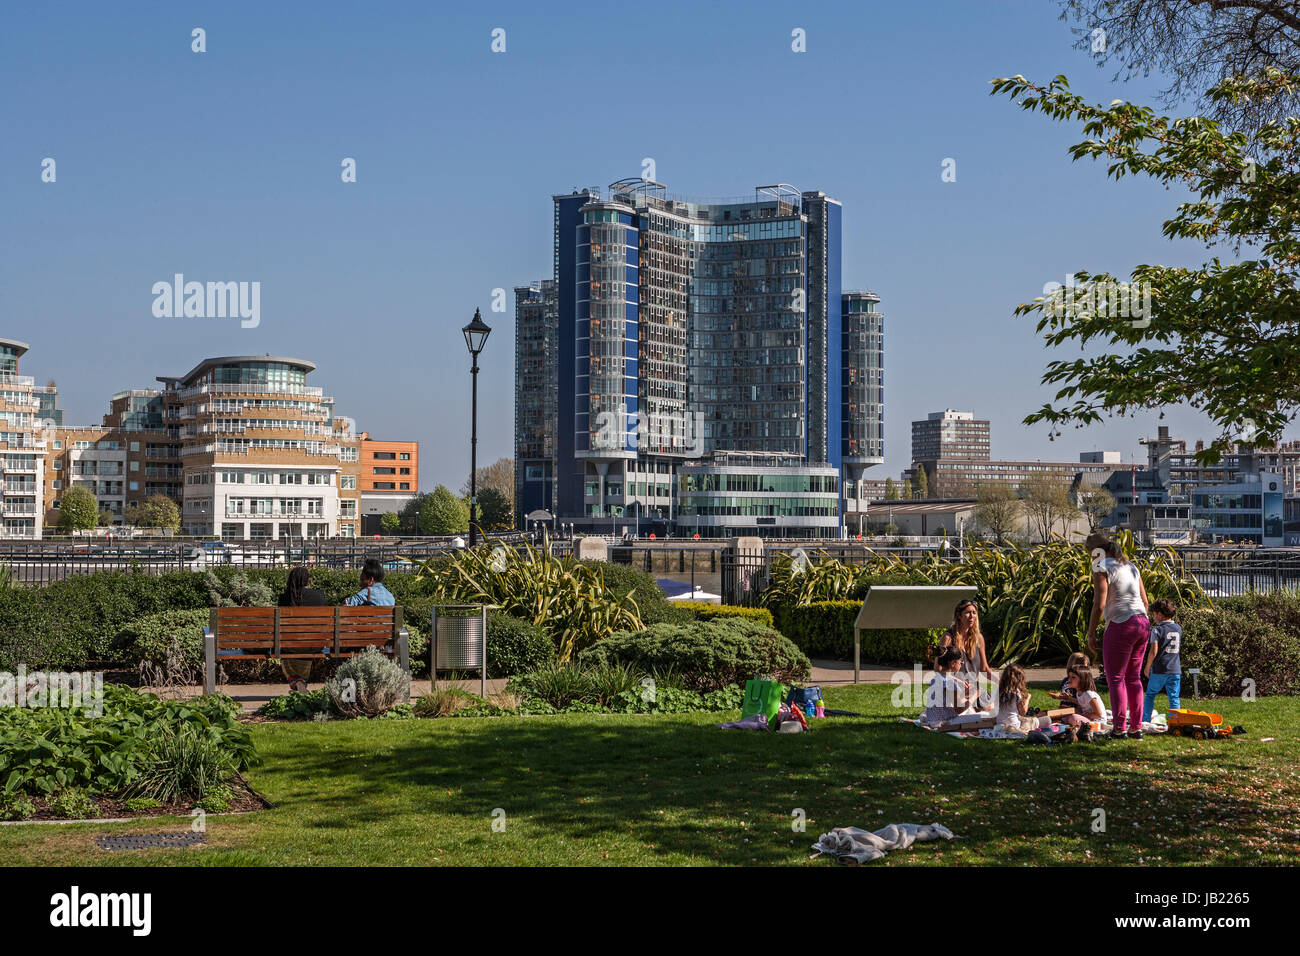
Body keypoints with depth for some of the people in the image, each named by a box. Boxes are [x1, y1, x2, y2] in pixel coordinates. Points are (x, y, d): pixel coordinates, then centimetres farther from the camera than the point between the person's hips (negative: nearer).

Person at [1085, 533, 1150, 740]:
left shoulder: (1102, 569, -7)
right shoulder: (1130, 566, 17)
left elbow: (1099, 605, -14)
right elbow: (1144, 601, 17)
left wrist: (1091, 633, -7)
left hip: (1121, 625, -8)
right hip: (1143, 622, 8)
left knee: (1116, 678, -1)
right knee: (1133, 677, 14)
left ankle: (1119, 728, -2)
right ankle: (1136, 727, 15)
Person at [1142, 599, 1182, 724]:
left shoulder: (1157, 629, -10)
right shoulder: (1178, 628, 8)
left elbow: (1153, 651, -13)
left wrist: (1147, 667, -3)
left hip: (1159, 669, -4)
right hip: (1175, 669, 4)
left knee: (1150, 695, 10)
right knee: (1174, 697, 5)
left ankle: (1145, 720, 9)